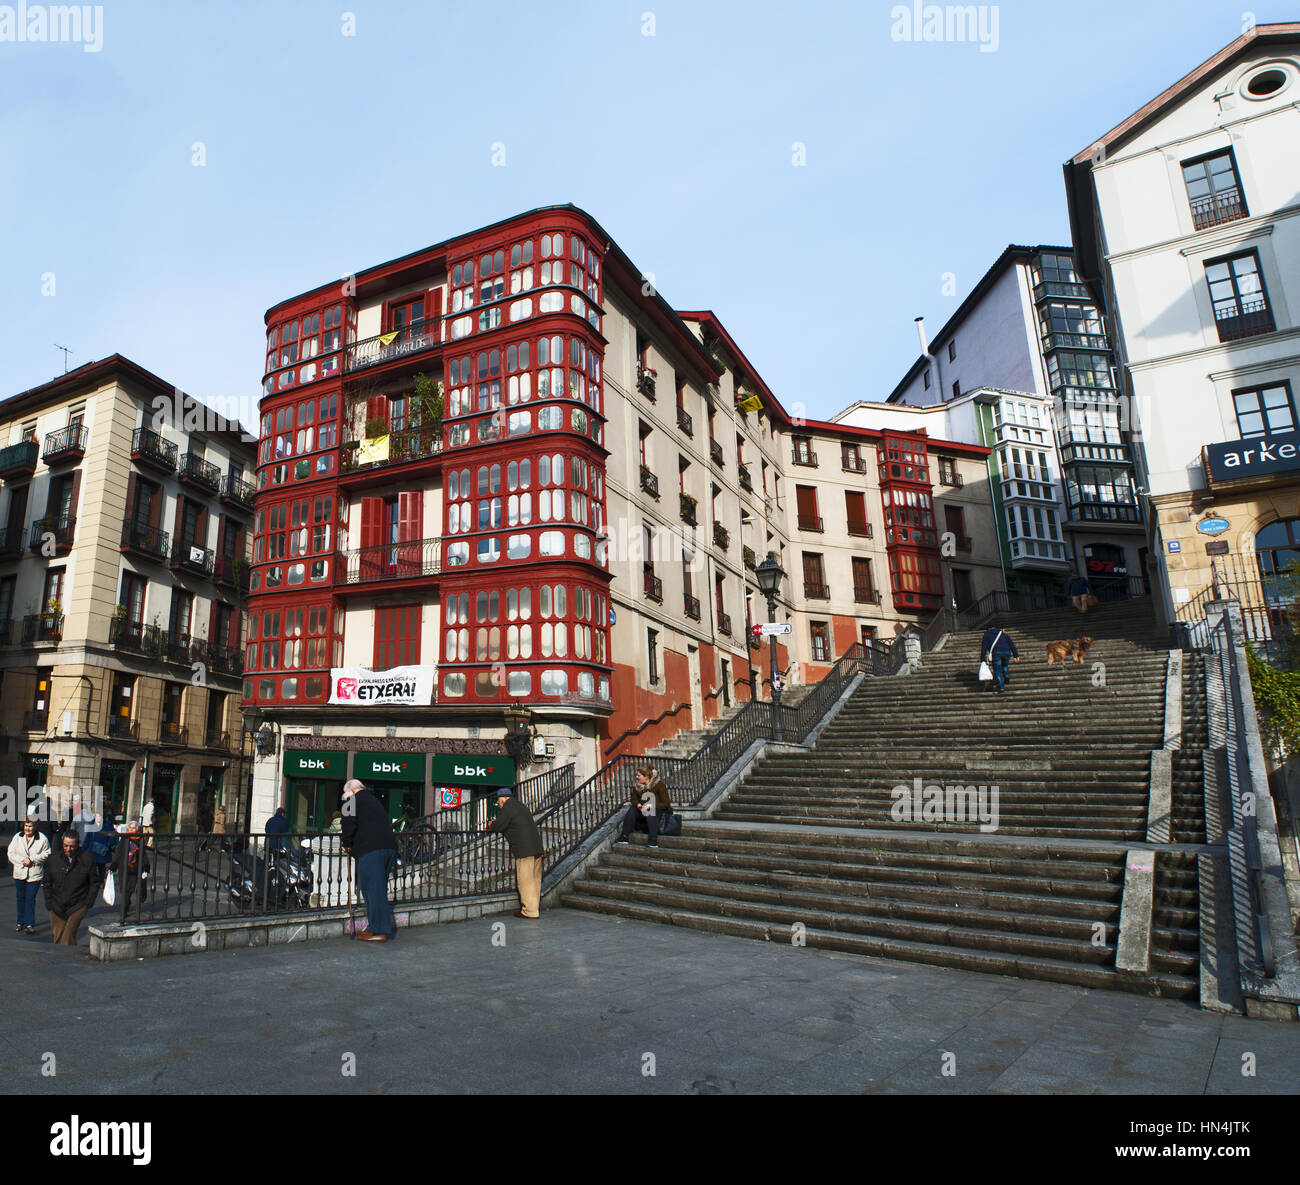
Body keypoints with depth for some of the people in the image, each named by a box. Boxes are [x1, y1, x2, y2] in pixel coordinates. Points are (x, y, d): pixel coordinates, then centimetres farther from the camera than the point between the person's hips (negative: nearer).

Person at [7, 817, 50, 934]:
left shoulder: (42, 839, -3)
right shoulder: (17, 837, 5)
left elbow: (46, 854, -3)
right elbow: (11, 853, 4)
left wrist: (31, 859, -15)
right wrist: (22, 861, -11)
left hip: (35, 874, -3)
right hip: (19, 873, 3)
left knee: (30, 899, -3)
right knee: (20, 898, 11)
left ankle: (29, 924, 1)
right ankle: (20, 923, 23)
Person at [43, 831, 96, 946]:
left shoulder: (87, 859, -4)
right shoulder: (53, 860, 3)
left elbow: (94, 883, 2)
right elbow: (47, 884, 15)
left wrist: (88, 903, -4)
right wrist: (49, 903, 7)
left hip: (77, 906, -3)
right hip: (57, 907, 3)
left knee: (68, 935, -14)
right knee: (58, 938, 6)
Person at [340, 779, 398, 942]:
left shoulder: (352, 800, 4)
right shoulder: (374, 800, 27)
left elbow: (349, 825, -8)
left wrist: (346, 845, 8)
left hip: (369, 849, -8)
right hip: (389, 847, 8)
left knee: (372, 889, -3)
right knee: (380, 888, 16)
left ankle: (379, 930, -2)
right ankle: (387, 926, 19)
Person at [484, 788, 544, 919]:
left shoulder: (507, 808, -7)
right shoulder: (519, 805, 22)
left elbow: (498, 826, -6)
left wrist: (490, 825, 15)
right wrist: (495, 823, 27)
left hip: (524, 849, -9)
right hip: (536, 846, 9)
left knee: (525, 880, -4)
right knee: (534, 878, 13)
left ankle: (530, 911, -2)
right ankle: (535, 907, 20)